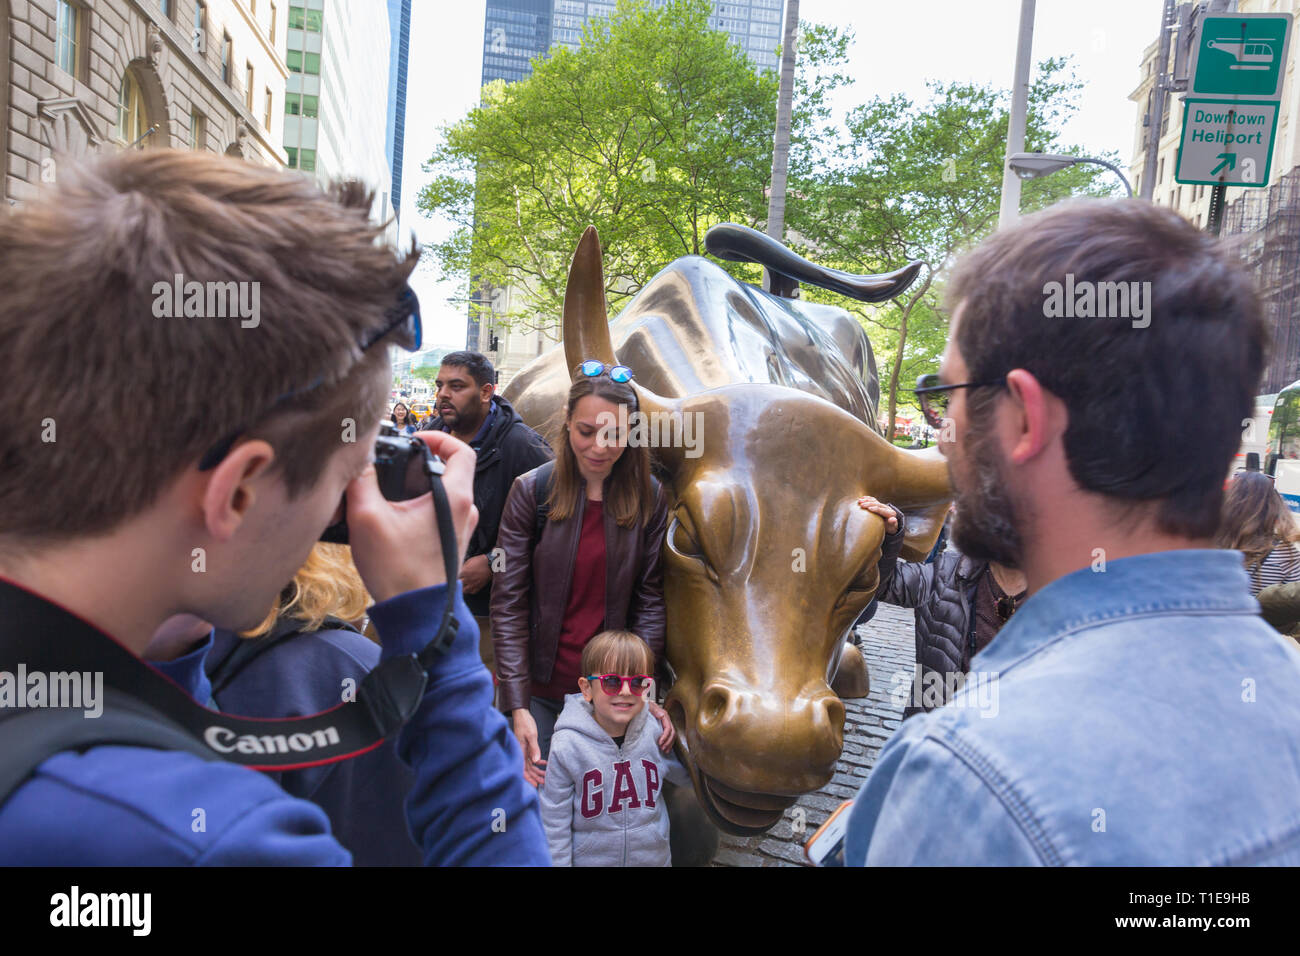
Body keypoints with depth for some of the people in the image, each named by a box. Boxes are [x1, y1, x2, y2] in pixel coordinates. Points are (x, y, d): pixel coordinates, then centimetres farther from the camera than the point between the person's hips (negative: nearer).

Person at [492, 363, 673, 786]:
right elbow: (508, 604, -8)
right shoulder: (532, 490, -8)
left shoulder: (650, 499, -3)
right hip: (539, 688, -1)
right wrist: (517, 705, -14)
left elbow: (650, 601, -1)